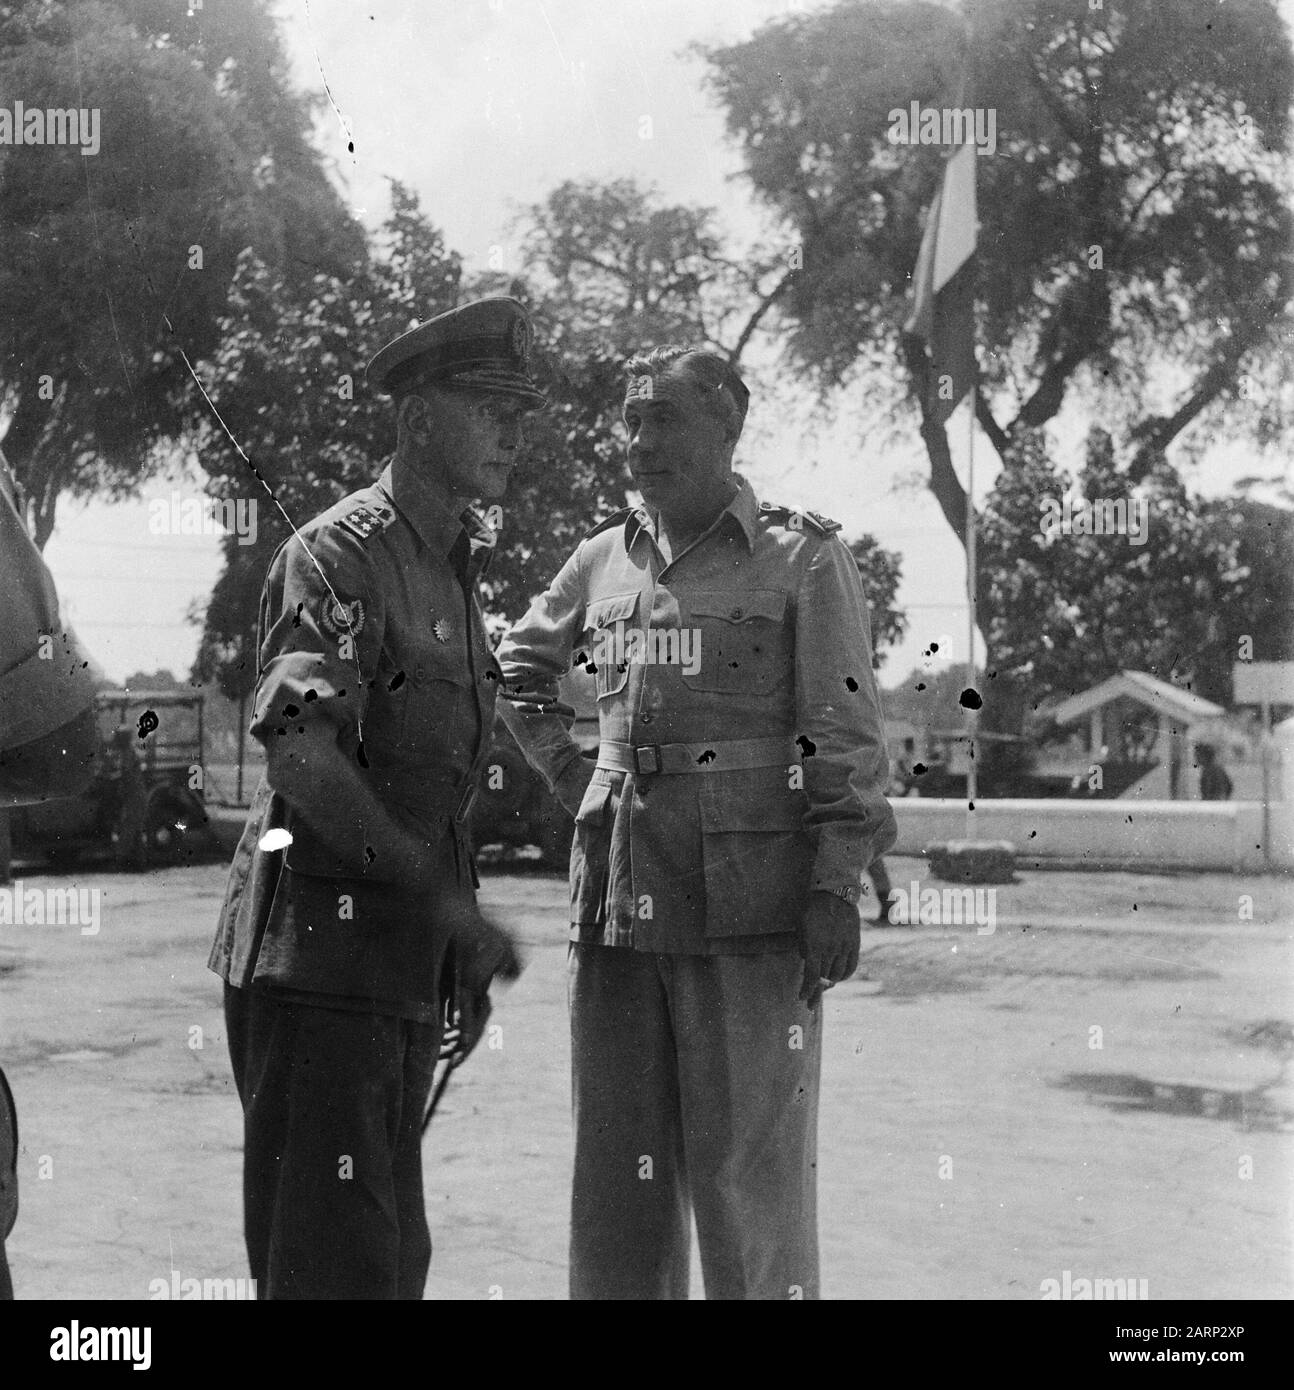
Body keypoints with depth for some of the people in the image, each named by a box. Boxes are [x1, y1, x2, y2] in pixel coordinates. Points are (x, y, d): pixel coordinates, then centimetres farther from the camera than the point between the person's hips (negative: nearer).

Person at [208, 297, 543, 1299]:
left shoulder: (457, 573, 17)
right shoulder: (341, 555, -12)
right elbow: (301, 755, -25)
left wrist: (462, 951, 18)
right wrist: (446, 898, -25)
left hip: (403, 967, 9)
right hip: (320, 956, -9)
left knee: (395, 1257, 15)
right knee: (334, 1263, -8)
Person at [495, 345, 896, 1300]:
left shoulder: (804, 559, -1)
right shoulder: (605, 558, 13)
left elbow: (847, 735, -5)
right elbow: (520, 668, 29)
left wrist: (837, 887, -13)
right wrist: (570, 777, 15)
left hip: (751, 909, -5)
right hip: (621, 897, 5)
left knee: (751, 1168, -3)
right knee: (618, 1164, 9)